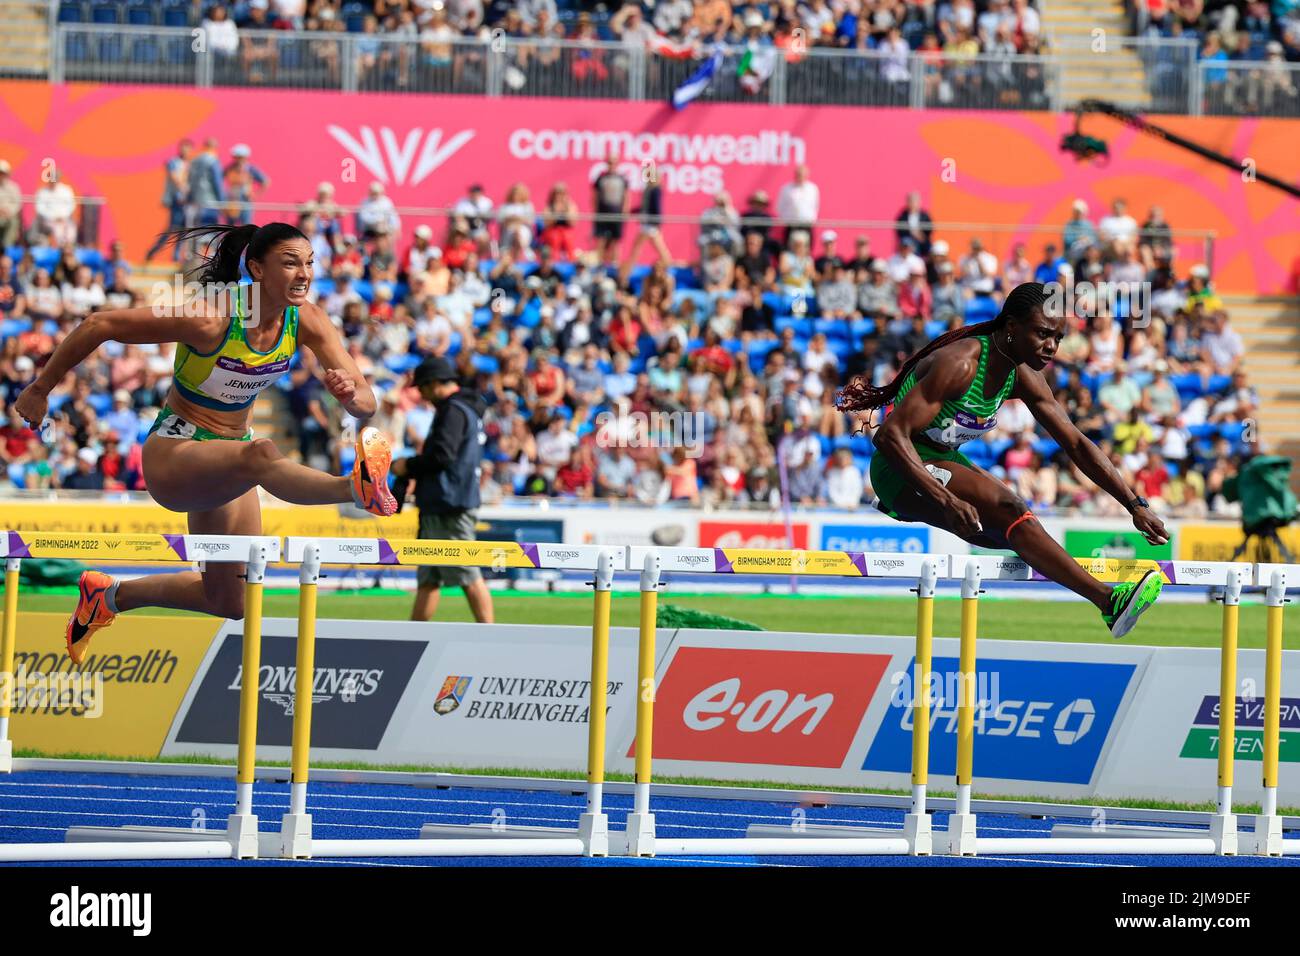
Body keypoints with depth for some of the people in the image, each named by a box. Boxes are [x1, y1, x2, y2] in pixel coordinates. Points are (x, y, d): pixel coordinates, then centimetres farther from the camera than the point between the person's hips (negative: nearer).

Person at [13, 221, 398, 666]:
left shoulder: (305, 322, -9)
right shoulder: (209, 318, -25)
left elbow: (366, 403, -12)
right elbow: (99, 325, -18)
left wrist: (350, 395, -37)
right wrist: (40, 389, -10)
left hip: (225, 455, 7)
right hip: (173, 453, -7)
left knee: (228, 603, 13)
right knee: (261, 454, -40)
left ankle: (108, 595, 33)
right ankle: (358, 488, -67)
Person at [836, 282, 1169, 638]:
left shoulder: (1023, 377, -1)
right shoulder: (961, 364, -26)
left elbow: (1077, 445, 5)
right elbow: (890, 435, -31)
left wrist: (1136, 505, -2)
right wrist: (946, 501, -39)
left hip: (944, 461, 9)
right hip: (901, 470, -9)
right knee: (1007, 510, -28)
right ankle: (1108, 601, -38)